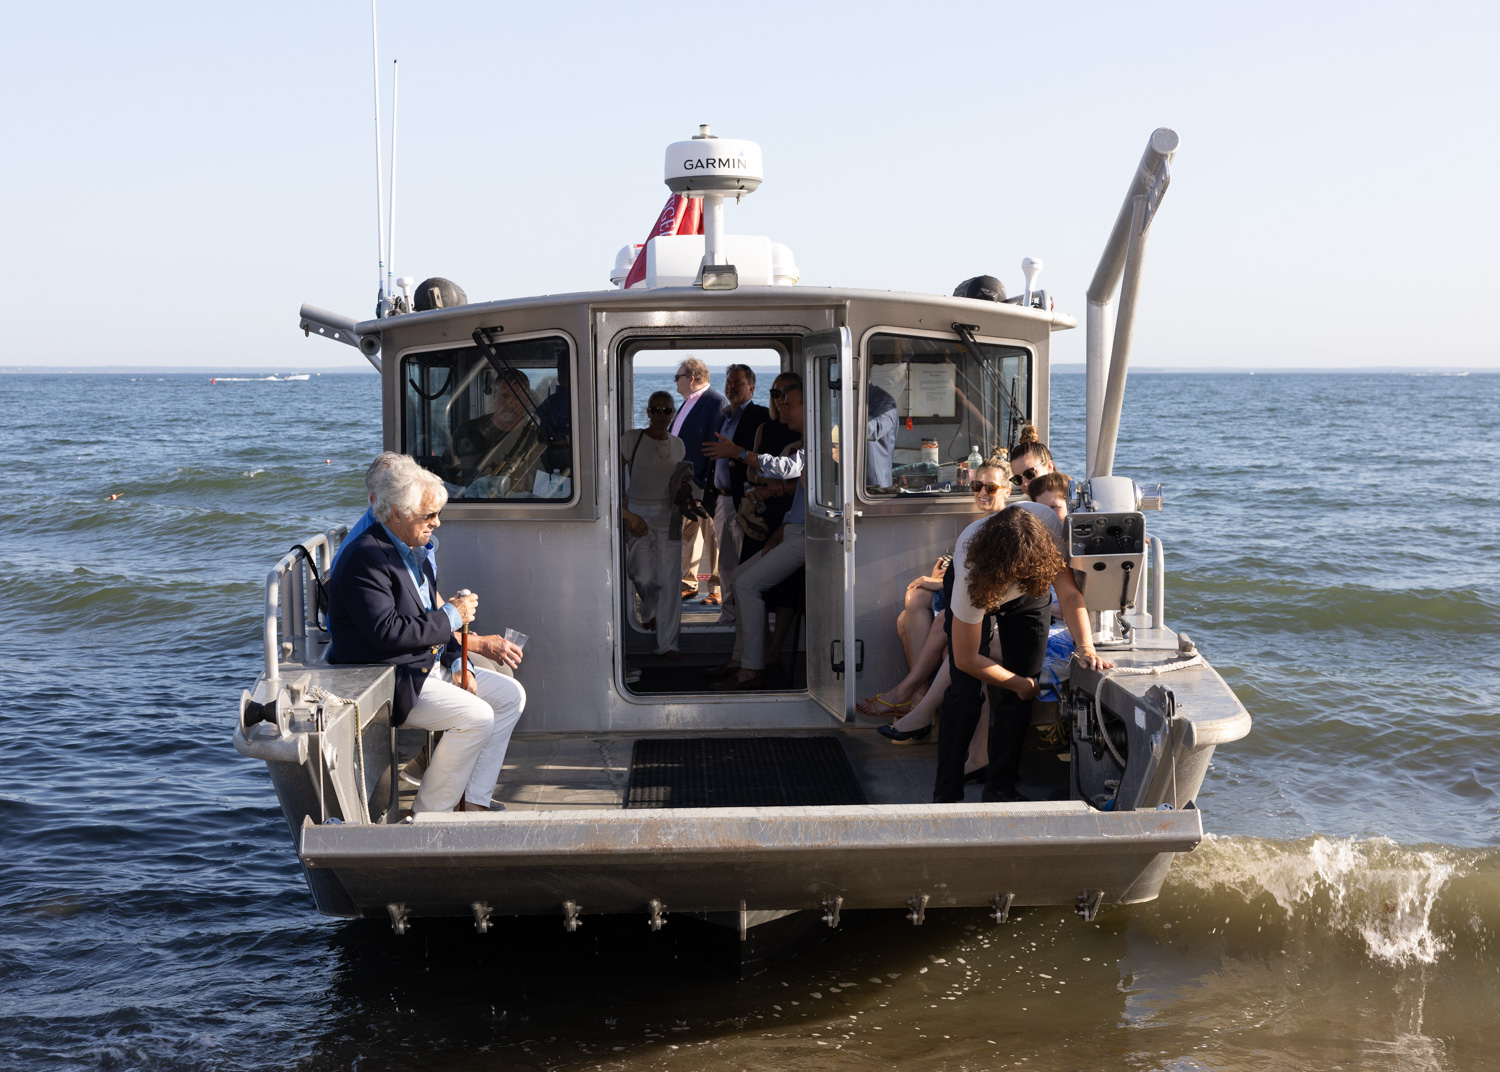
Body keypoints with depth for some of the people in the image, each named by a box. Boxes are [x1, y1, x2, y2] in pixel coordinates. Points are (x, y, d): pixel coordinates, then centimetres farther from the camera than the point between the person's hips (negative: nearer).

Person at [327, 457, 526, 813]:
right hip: (389, 682, -10)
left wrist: (457, 665, 2)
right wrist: (450, 617, -19)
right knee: (477, 716, -24)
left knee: (511, 694, 4)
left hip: (431, 666, 10)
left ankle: (474, 801, 4)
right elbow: (387, 633, -28)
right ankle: (428, 818, -9)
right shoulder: (365, 559, -19)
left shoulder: (412, 552, 13)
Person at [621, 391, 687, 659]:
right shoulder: (631, 439, -6)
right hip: (638, 514, -2)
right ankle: (650, 612, 35)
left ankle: (668, 643, 0)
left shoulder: (677, 445, 8)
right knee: (644, 577, -2)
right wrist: (626, 514, -16)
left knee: (670, 579, -5)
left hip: (668, 516, 3)